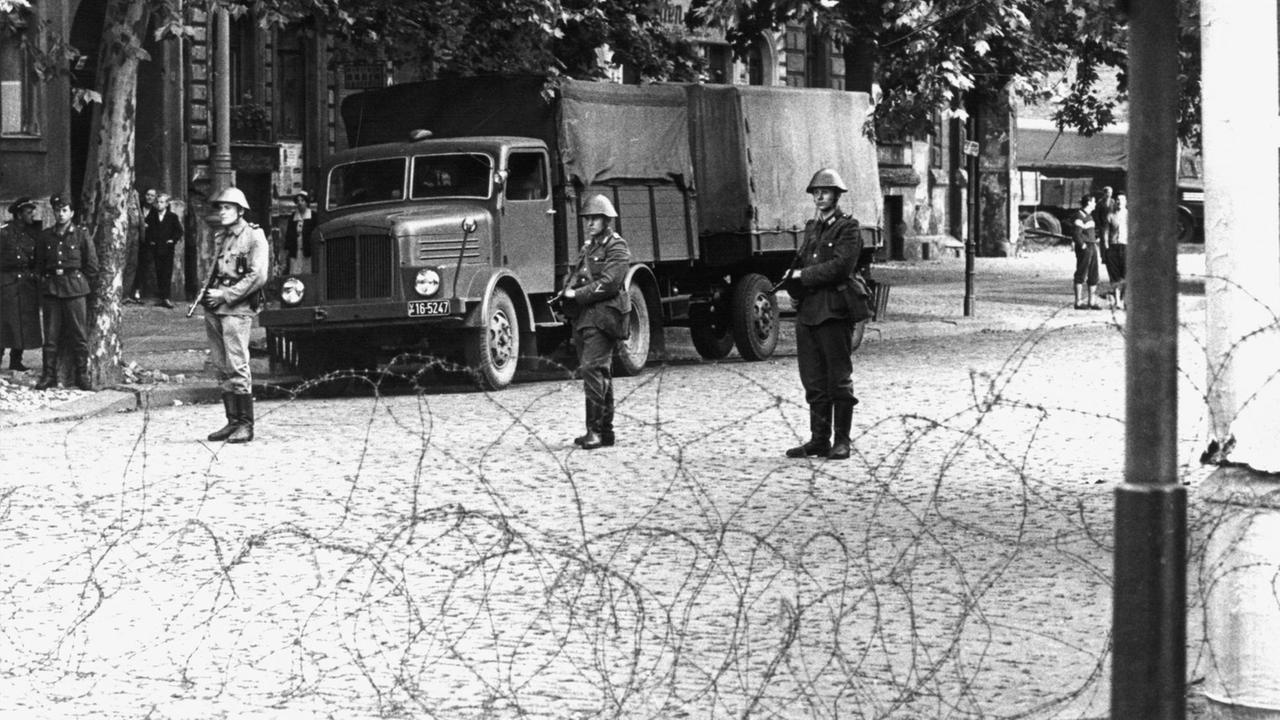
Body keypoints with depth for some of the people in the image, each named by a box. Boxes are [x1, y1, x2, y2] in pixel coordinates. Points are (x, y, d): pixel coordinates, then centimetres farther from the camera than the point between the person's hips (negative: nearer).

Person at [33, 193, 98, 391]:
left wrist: (81, 283, 3)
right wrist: (47, 280, 10)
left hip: (75, 290, -3)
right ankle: (48, 375, 8)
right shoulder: (45, 236, 9)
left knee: (79, 335, -2)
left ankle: (82, 375, 5)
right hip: (51, 289, 3)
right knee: (50, 335, 3)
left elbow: (92, 265, 2)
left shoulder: (82, 235, 0)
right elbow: (39, 263, 18)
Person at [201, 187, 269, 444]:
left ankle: (246, 425, -7)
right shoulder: (221, 237, 17)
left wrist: (226, 295, -13)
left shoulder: (254, 237, -5)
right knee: (222, 368, 7)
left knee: (237, 367, -10)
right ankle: (232, 421, 12)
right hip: (214, 308, 7)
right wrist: (208, 291, 7)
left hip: (237, 309, -7)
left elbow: (258, 277, -12)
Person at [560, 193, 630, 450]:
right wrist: (569, 288, 3)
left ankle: (596, 430, -19)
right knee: (599, 373, 11)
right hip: (583, 317, 9)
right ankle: (605, 431, 16)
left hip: (603, 315, -9)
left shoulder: (616, 248, -5)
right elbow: (575, 275, 26)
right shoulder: (589, 247, 22)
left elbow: (608, 283, -16)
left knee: (592, 368, -18)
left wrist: (578, 294, -14)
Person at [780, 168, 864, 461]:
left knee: (839, 379, -2)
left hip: (834, 312, -7)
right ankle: (819, 439, 15)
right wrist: (792, 278, 0)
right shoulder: (812, 228, 19)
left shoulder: (848, 228, -4)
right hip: (808, 312, 7)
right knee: (813, 381, 9)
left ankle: (841, 441, 3)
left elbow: (840, 266, -15)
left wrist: (802, 276, -10)